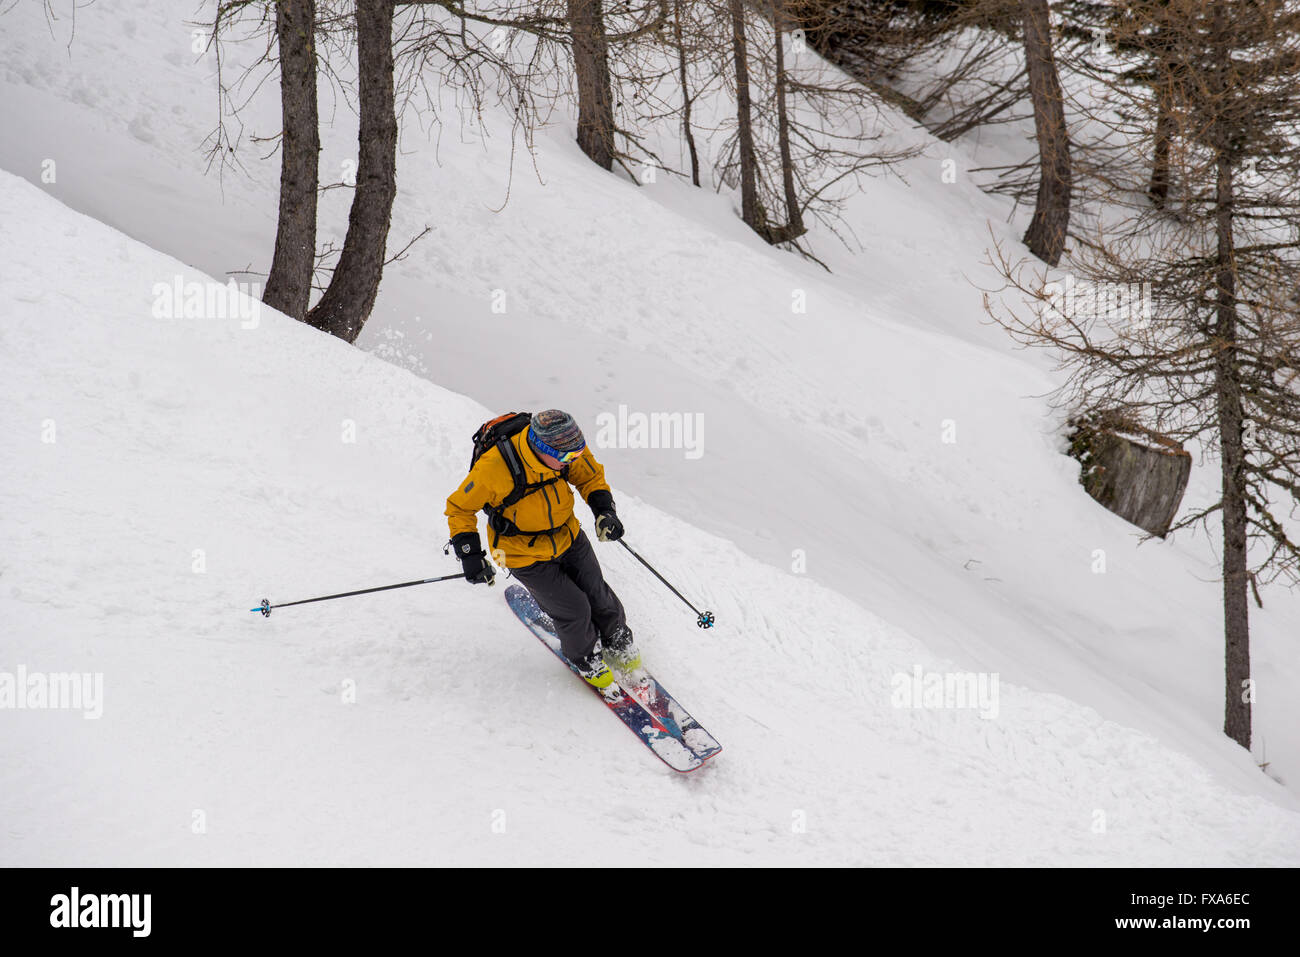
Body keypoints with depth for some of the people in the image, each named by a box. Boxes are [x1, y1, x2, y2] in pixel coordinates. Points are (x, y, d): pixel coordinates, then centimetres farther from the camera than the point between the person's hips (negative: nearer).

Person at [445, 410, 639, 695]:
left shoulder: (568, 447, -22)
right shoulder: (495, 468, -35)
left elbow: (591, 477, 1)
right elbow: (459, 508, -17)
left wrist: (604, 510, -15)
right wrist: (470, 554, -21)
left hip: (569, 538, 4)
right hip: (527, 556, -4)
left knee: (597, 594, 13)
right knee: (575, 610, -2)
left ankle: (619, 642, 45)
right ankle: (585, 658, 31)